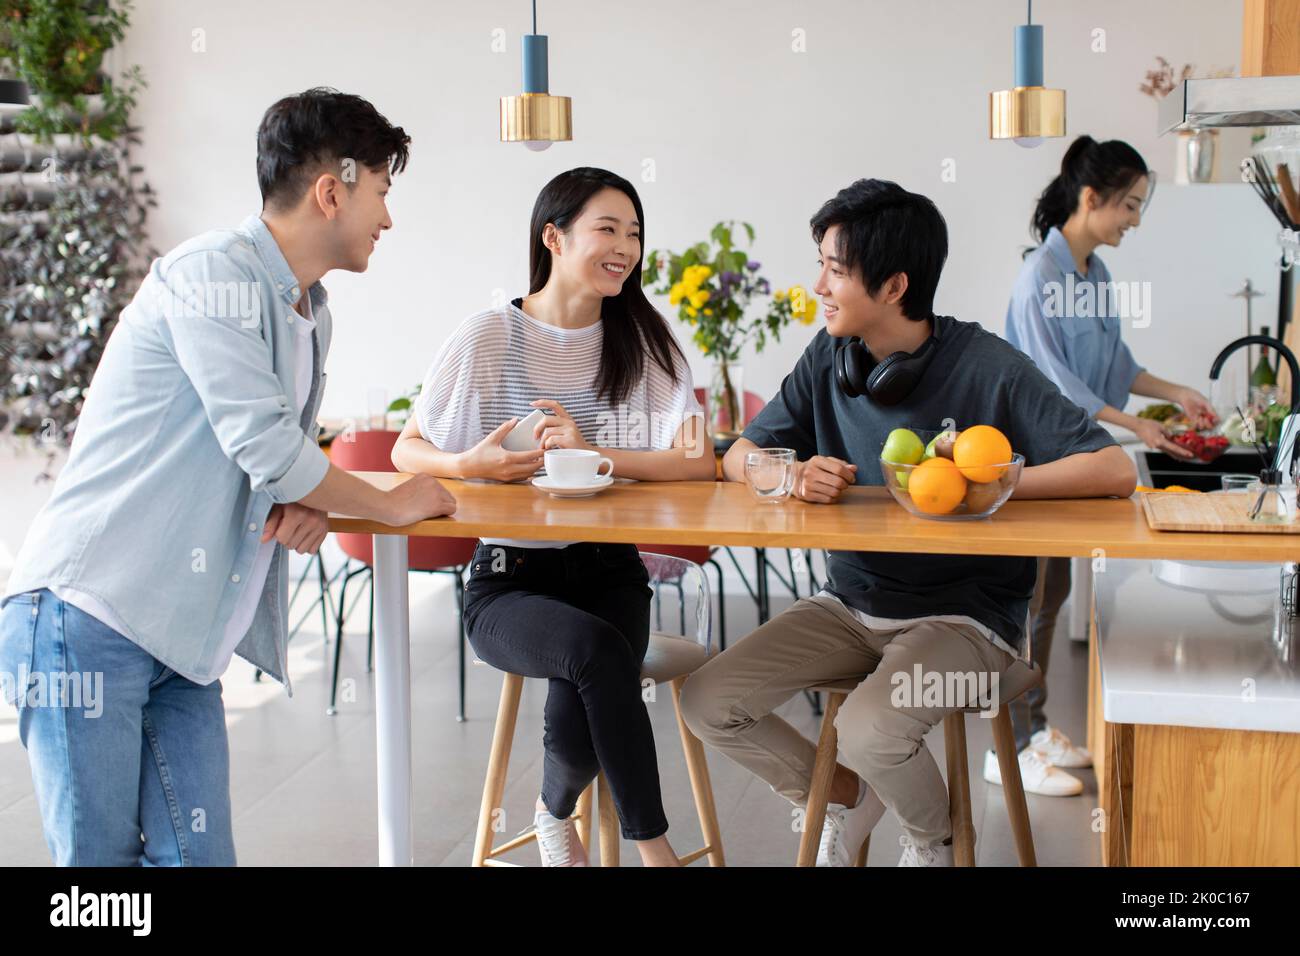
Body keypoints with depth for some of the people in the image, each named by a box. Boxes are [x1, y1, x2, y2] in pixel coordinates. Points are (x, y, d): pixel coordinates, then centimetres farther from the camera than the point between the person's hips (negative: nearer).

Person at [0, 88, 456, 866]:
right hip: (89, 618, -8)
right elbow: (262, 443, -20)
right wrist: (391, 504, -4)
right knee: (101, 855, -2)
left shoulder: (311, 315, 17)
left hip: (185, 643, 8)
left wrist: (309, 503, -1)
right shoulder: (215, 274, -12)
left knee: (198, 854, 4)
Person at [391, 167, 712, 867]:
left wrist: (591, 452, -20)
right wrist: (466, 465, -17)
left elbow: (696, 462, -8)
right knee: (597, 647, -34)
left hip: (608, 572, 2)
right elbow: (406, 451, 5)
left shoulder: (644, 340, 3)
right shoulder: (488, 336, -1)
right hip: (508, 580, -1)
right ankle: (653, 847, -13)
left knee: (576, 720, -28)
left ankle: (556, 811, 9)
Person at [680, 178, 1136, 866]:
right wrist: (792, 475, -17)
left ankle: (932, 836, 6)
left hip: (963, 613, -5)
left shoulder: (987, 369, -14)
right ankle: (846, 797, 18)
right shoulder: (829, 357, 2)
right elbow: (739, 456, 6)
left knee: (868, 729, -31)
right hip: (849, 602, 6)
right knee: (708, 703, -9)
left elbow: (1115, 472, -20)